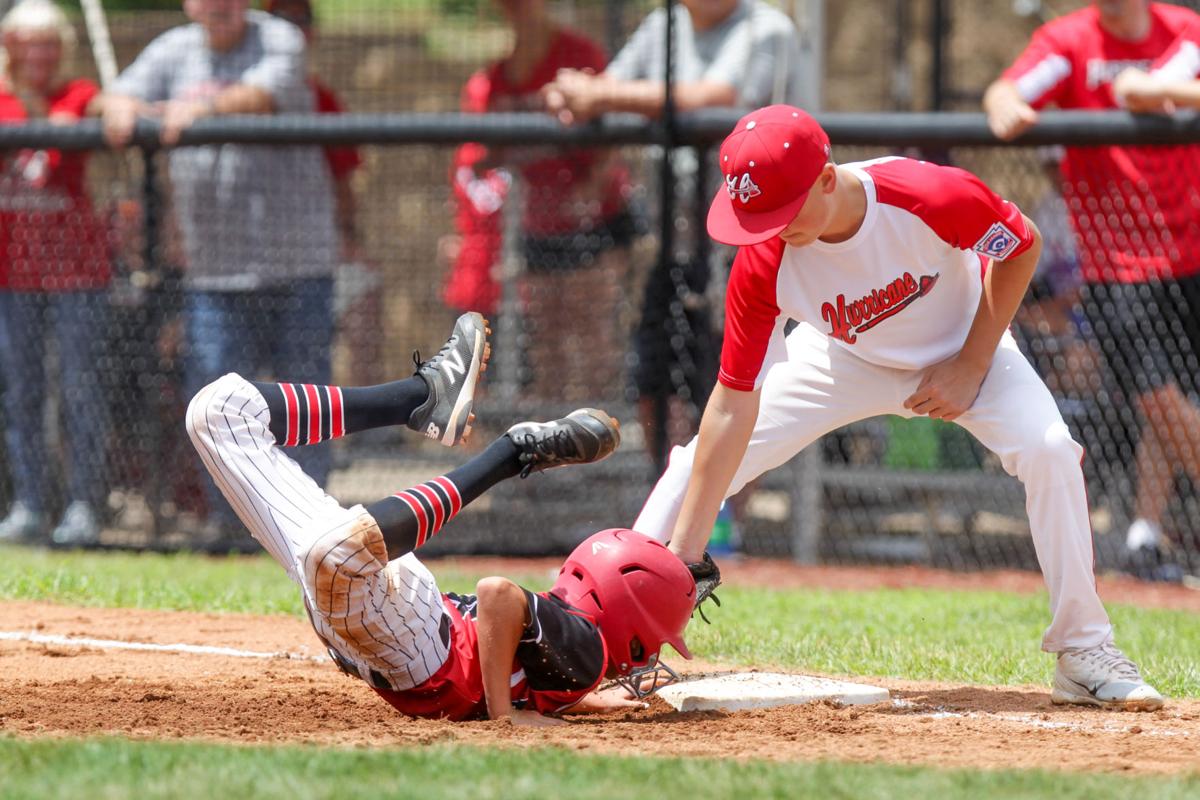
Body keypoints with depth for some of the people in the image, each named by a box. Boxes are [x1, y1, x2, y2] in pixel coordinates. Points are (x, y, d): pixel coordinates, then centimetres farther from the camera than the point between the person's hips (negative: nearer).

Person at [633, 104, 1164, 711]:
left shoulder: (931, 197, -38)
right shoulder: (763, 262, -31)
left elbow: (1022, 246, -16)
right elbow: (733, 409, -28)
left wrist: (970, 369, -19)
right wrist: (682, 556, -31)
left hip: (964, 347, -1)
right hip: (842, 361, 2)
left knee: (1046, 449, -27)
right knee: (702, 462, -10)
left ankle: (1084, 655, -14)